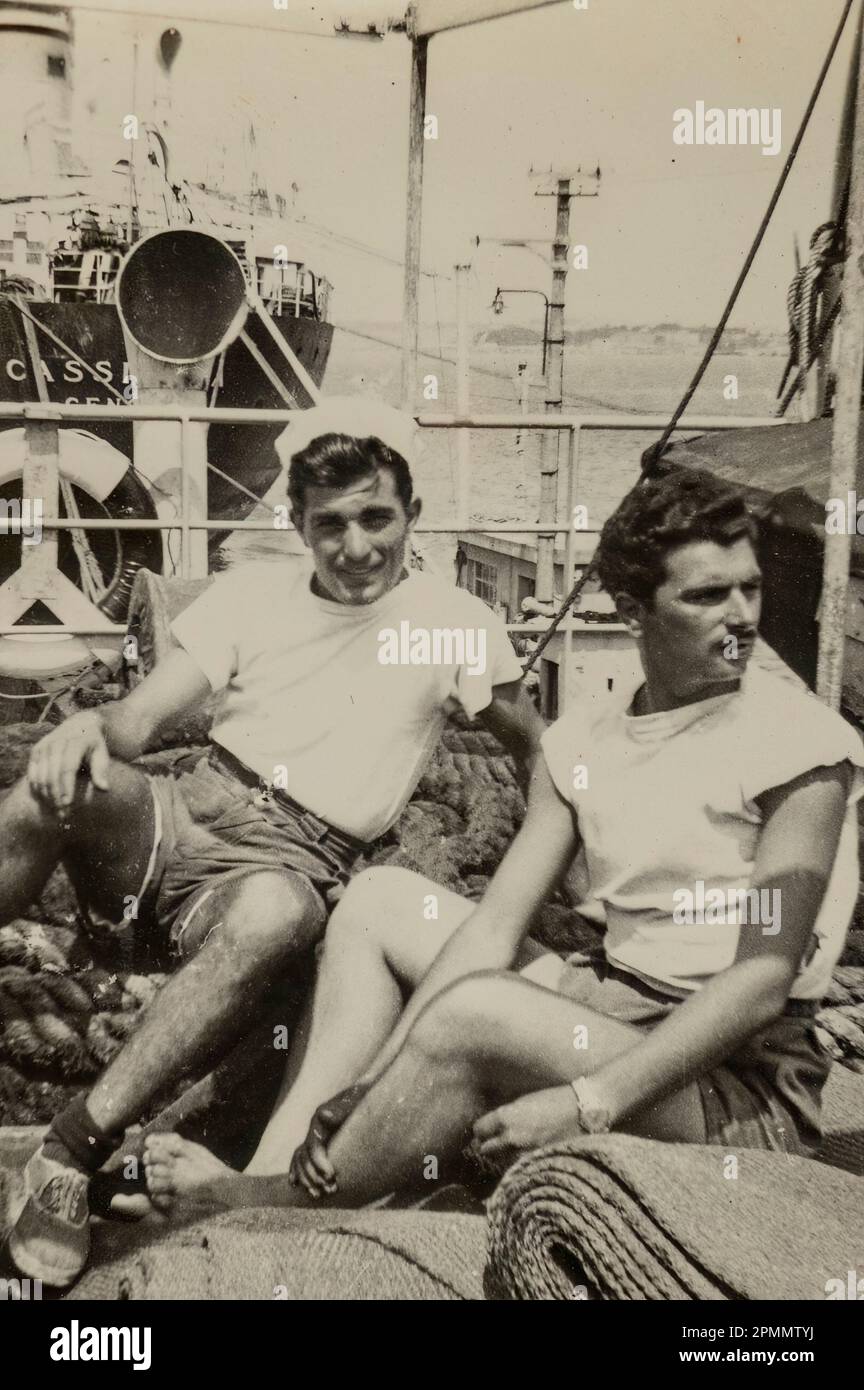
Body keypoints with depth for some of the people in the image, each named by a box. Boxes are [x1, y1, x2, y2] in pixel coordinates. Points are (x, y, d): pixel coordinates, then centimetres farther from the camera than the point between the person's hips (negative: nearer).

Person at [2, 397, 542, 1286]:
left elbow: (535, 752, 12)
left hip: (294, 864, -2)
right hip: (182, 816, 3)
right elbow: (140, 720, 4)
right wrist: (89, 728, -20)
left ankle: (74, 1148, -26)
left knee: (276, 912, -40)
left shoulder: (455, 623, 5)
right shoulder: (251, 591, 9)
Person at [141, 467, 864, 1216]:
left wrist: (584, 1105, -27)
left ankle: (281, 1203, -7)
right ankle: (270, 1171, -7)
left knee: (473, 1010, -31)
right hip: (605, 1008, 7)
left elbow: (764, 980, -19)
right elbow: (495, 926, -3)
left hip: (748, 1085, -6)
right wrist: (379, 1077, -14)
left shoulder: (797, 738, -13)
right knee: (380, 900, 4)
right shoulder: (582, 739, 4)